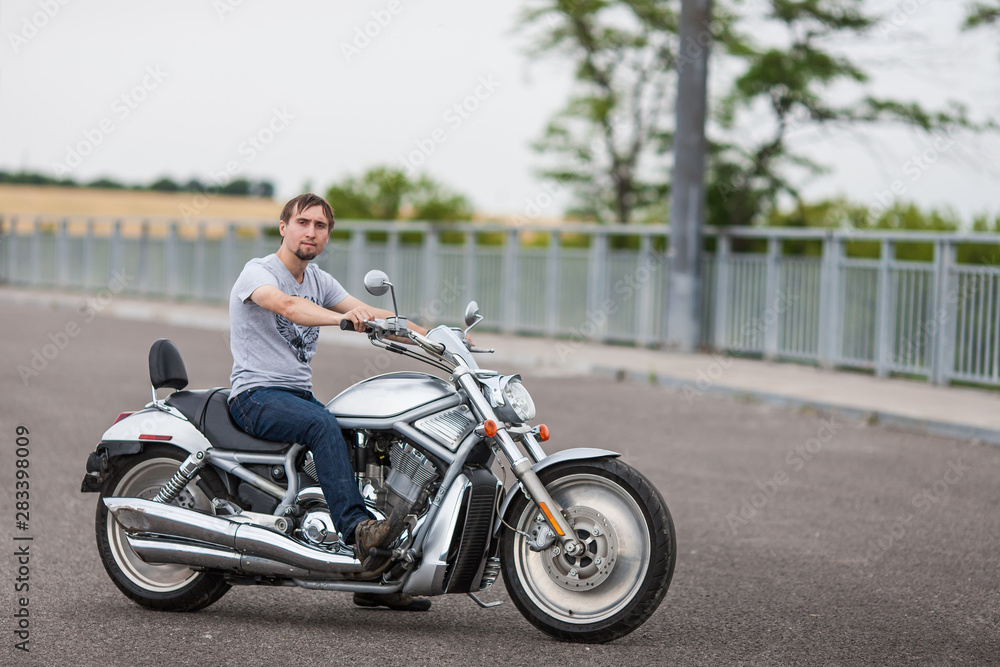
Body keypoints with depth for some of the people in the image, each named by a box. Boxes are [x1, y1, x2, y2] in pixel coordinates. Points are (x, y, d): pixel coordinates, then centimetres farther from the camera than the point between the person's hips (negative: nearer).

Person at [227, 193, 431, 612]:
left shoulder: (318, 280, 15)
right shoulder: (257, 272, -7)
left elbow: (371, 315, 6)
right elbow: (287, 305, -29)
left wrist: (434, 336, -8)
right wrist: (342, 318, -47)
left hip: (300, 395, 7)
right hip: (257, 396, -7)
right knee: (323, 425, -35)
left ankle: (375, 580, -4)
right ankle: (357, 530, -45)